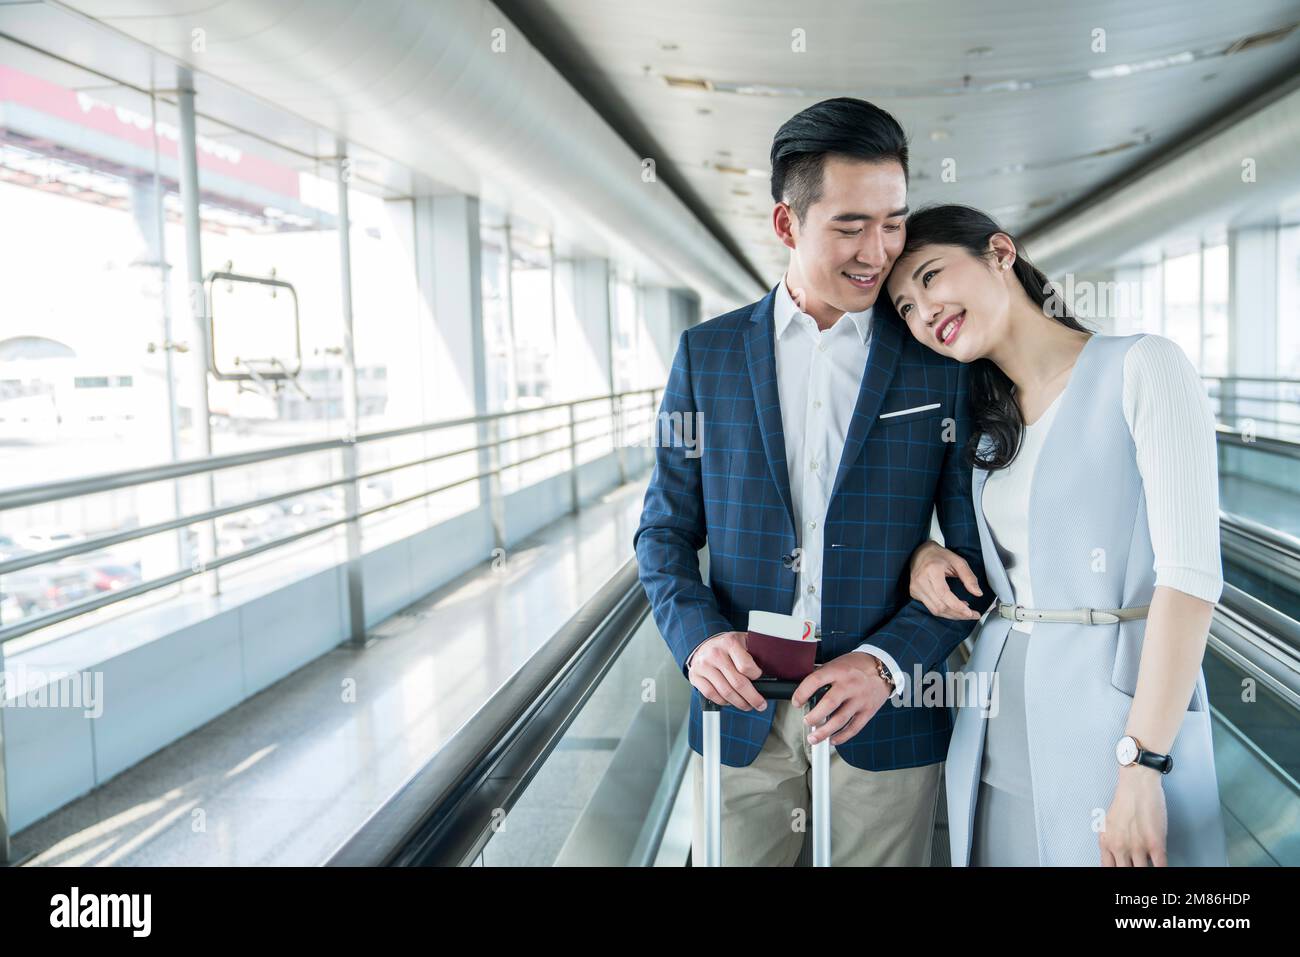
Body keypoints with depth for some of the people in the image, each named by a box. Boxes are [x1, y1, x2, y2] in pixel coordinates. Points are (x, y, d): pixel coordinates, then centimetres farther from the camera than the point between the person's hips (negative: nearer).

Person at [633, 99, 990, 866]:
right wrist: (697, 636, -13)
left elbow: (975, 550, 0)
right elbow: (666, 529, 5)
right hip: (742, 710, 1)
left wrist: (888, 661, -14)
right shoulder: (707, 353, 2)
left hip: (885, 716, 0)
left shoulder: (942, 365, -1)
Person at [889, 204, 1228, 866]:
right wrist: (928, 551, 1)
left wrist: (1142, 766, -21)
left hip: (1119, 712, -5)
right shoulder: (984, 418, 11)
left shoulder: (1142, 367, -9)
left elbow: (1190, 575, -16)